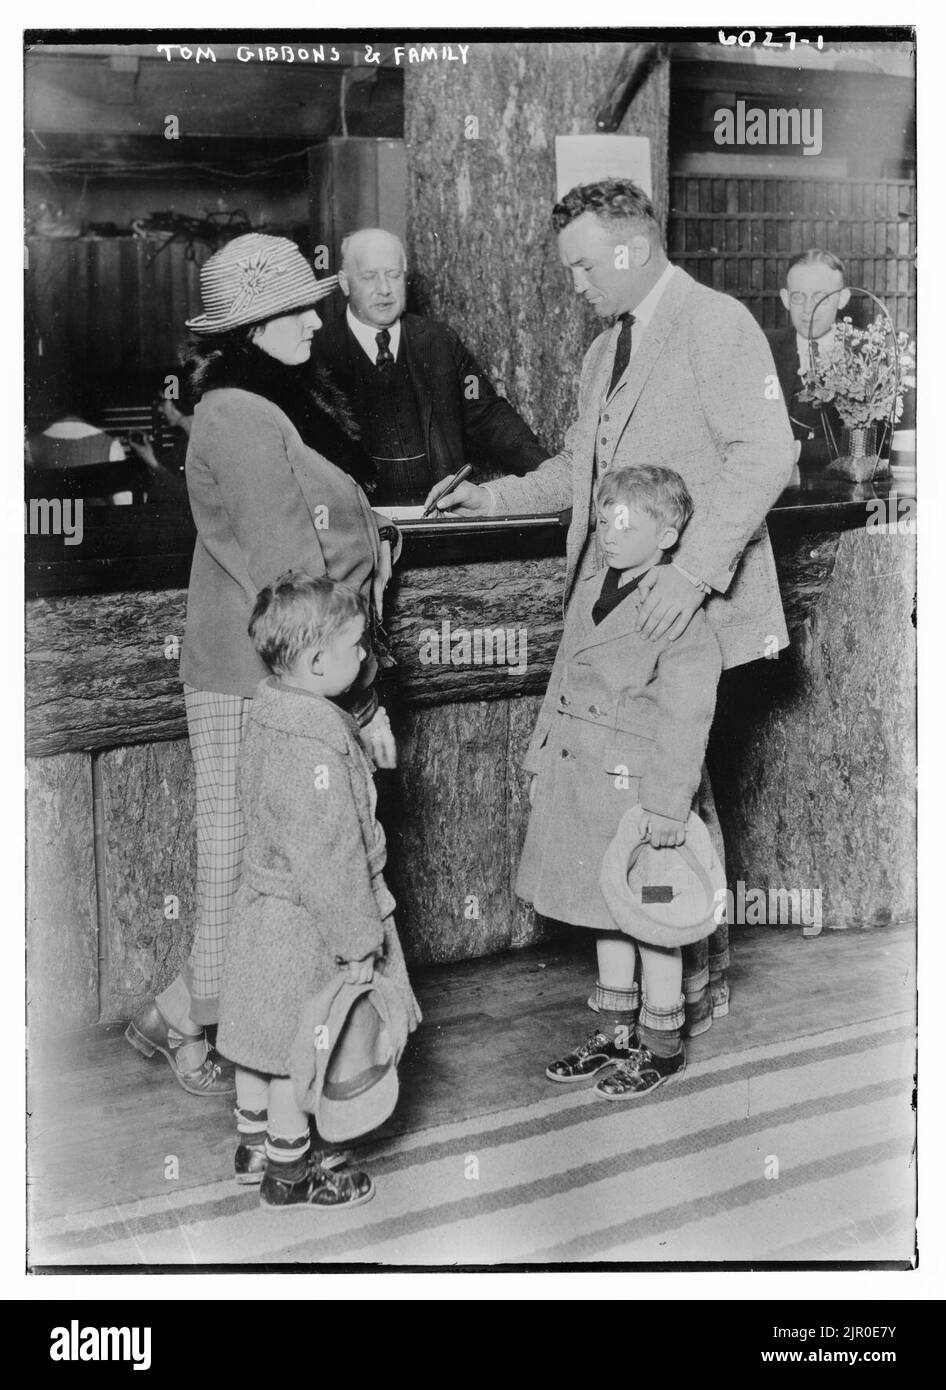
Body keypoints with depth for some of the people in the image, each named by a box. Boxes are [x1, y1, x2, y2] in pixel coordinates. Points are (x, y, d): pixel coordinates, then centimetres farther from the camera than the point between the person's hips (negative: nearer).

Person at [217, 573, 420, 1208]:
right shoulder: (318, 745, -28)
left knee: (262, 1038, 21)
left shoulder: (271, 714, 2)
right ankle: (289, 1173, 21)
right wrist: (358, 943, -18)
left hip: (263, 903, 9)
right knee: (296, 1051, 6)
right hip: (304, 926, -9)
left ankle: (255, 1146, 37)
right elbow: (329, 859, -26)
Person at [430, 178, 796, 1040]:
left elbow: (765, 454, -19)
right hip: (614, 601, 8)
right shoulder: (607, 350, 19)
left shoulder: (715, 323, -9)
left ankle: (698, 983, 13)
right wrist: (496, 497, 13)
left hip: (688, 605, -8)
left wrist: (694, 570, -28)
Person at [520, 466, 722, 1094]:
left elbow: (684, 719, -18)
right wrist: (542, 761, 17)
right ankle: (615, 1032, 32)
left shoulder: (681, 618, -16)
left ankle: (663, 1043, 21)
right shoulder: (589, 594, 10)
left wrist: (667, 805, -19)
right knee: (606, 911, 18)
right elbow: (561, 684, 17)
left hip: (638, 787, -8)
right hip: (580, 783, 8)